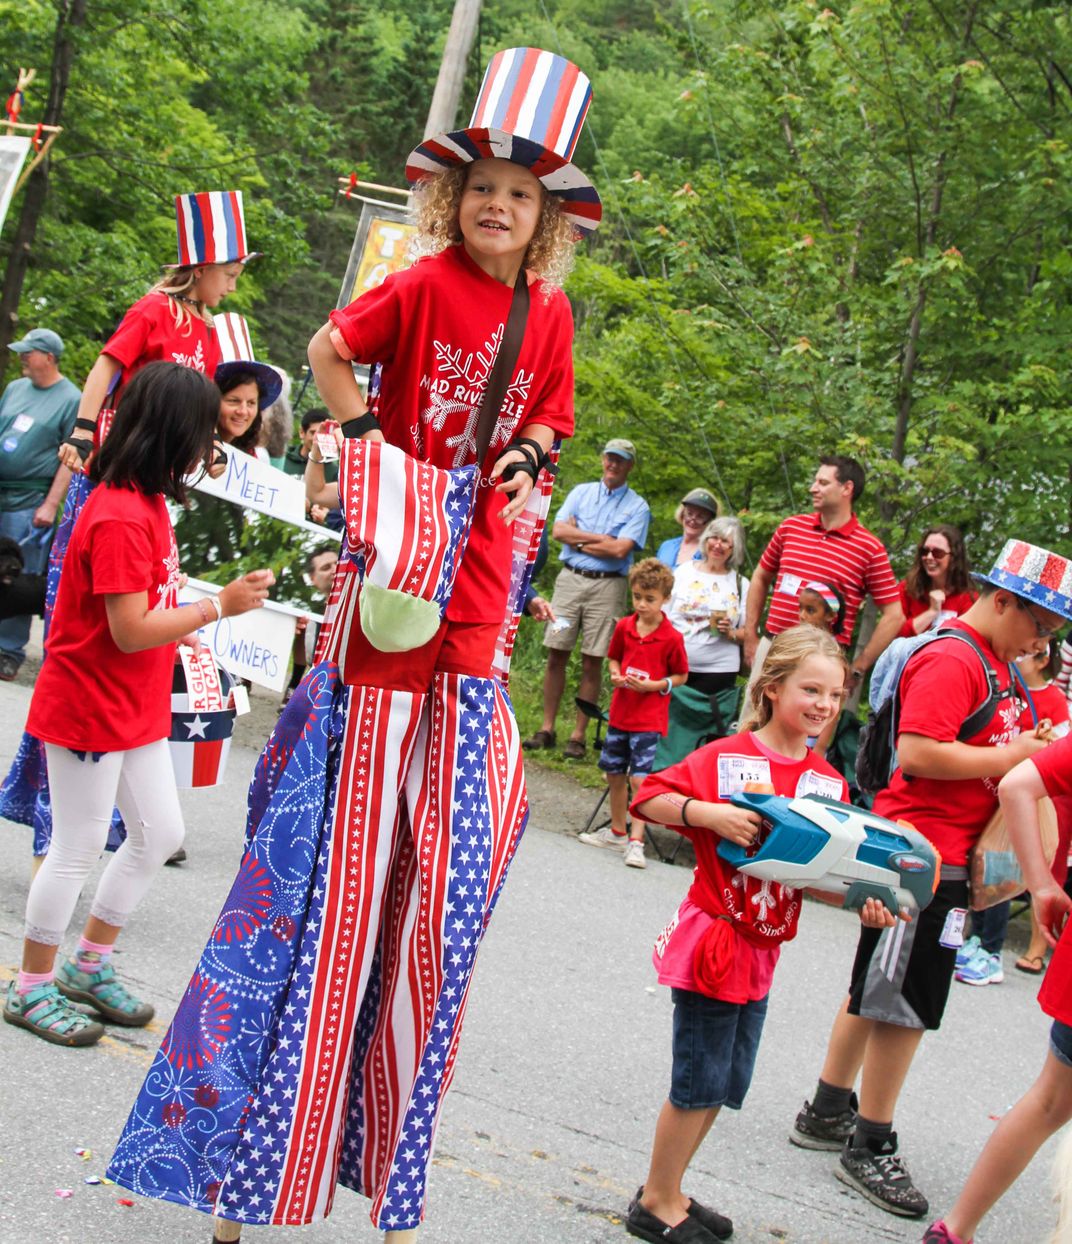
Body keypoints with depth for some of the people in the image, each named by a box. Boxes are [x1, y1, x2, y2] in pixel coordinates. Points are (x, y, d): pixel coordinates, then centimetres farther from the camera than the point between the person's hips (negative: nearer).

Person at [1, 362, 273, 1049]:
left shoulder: (147, 502, 7)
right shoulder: (120, 517, -25)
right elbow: (130, 631, -25)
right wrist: (221, 606, -21)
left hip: (136, 706, 10)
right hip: (89, 708, -10)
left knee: (160, 833, 15)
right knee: (78, 849, 2)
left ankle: (89, 966, 29)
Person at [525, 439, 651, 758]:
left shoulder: (637, 506, 2)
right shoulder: (581, 492, 12)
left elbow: (621, 549, -11)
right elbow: (558, 530, -1)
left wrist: (579, 540, -4)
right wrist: (600, 539, -7)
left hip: (607, 585, -2)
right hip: (570, 579, 2)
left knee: (592, 663, -1)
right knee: (556, 655, 1)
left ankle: (578, 736, 6)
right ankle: (547, 729, 9)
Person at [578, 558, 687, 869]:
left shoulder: (671, 637, -13)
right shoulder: (624, 626, 0)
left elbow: (681, 676, -3)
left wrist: (653, 685, -17)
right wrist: (615, 675, -6)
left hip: (649, 717, -6)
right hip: (620, 711, 6)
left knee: (640, 778, -12)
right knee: (614, 773, 16)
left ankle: (636, 842, -8)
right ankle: (617, 831, 33)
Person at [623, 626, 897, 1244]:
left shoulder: (829, 782, 4)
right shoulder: (727, 757, -12)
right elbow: (649, 798, -12)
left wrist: (862, 904, -10)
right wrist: (710, 813, -25)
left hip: (763, 949, 6)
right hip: (713, 938, -6)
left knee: (727, 1083, 16)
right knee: (699, 1081, 1)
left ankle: (667, 1191, 32)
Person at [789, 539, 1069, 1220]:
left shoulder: (995, 663, 15)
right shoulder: (950, 660, -17)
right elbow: (917, 754, -26)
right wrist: (1013, 758, -20)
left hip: (954, 851, 10)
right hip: (926, 850, -10)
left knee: (878, 988, 17)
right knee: (905, 1001, -2)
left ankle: (828, 1112, 29)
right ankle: (871, 1146, 9)